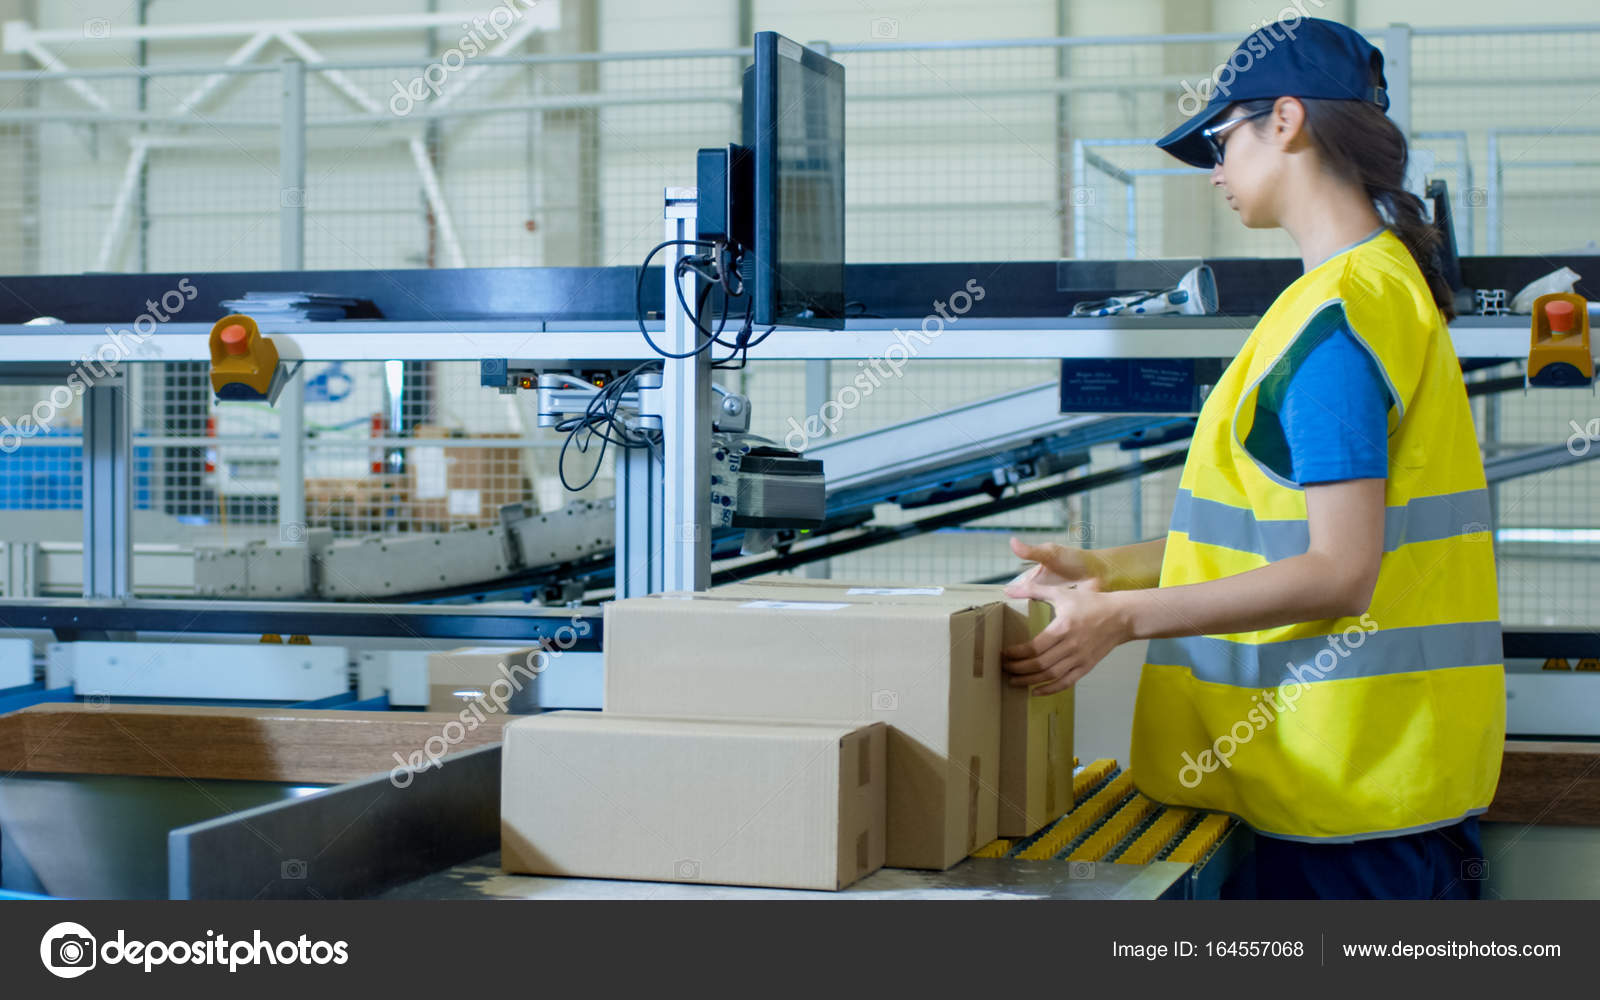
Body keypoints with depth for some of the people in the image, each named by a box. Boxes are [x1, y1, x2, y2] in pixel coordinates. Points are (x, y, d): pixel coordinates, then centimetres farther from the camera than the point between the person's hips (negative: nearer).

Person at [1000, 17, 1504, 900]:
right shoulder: (1389, 282, 16)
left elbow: (1338, 572, -21)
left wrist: (1123, 616, -21)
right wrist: (1108, 570, 14)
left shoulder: (1338, 308, -16)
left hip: (1352, 761, -10)